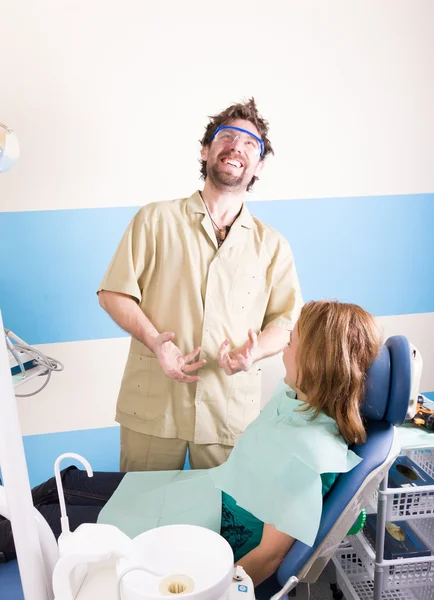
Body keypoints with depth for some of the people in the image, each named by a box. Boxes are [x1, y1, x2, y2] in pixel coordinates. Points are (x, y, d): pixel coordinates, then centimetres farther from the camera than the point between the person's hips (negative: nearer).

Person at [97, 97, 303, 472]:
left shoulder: (272, 245, 8)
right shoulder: (155, 219, 4)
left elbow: (287, 321, 7)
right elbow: (113, 293, 2)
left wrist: (253, 352, -14)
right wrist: (154, 340, -15)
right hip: (152, 407, -1)